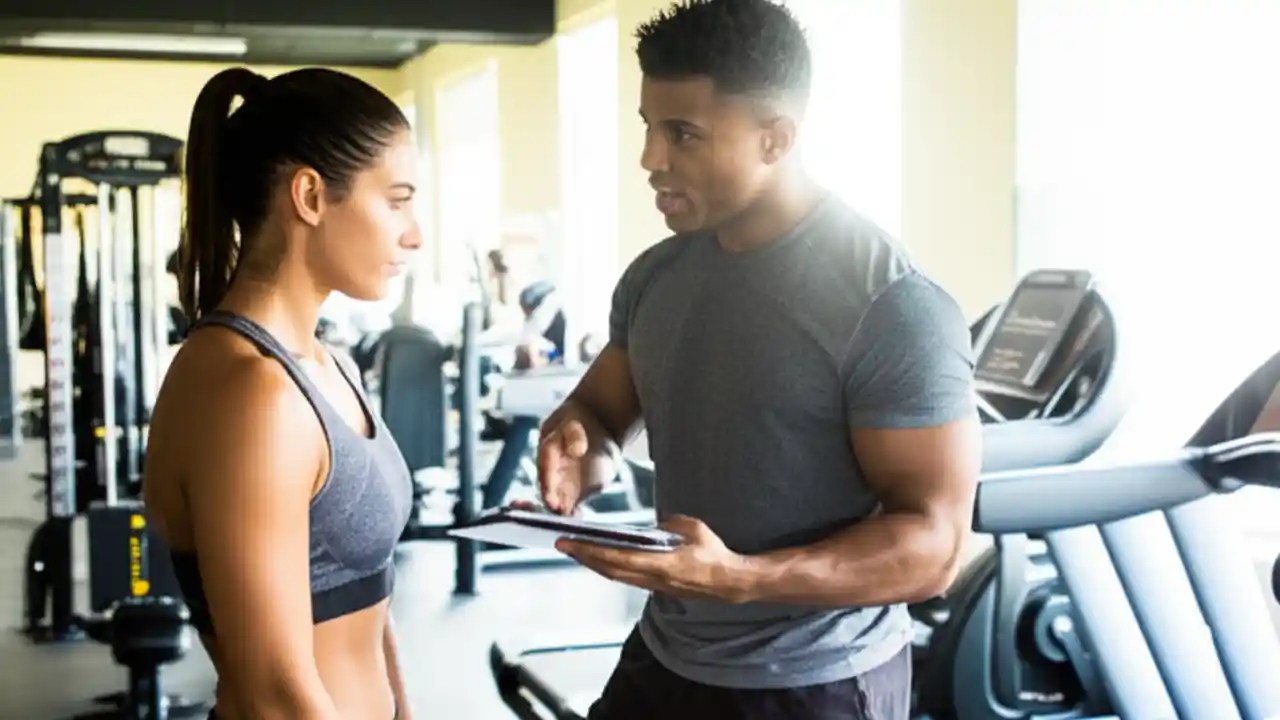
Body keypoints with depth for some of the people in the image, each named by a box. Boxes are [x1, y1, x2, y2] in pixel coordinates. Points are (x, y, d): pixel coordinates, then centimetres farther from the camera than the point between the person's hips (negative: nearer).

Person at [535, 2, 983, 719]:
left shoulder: (893, 306, -18)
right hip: (663, 658, 6)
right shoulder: (655, 276, 2)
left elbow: (934, 541, -19)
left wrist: (739, 577, -31)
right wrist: (577, 451, -9)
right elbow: (599, 408, 15)